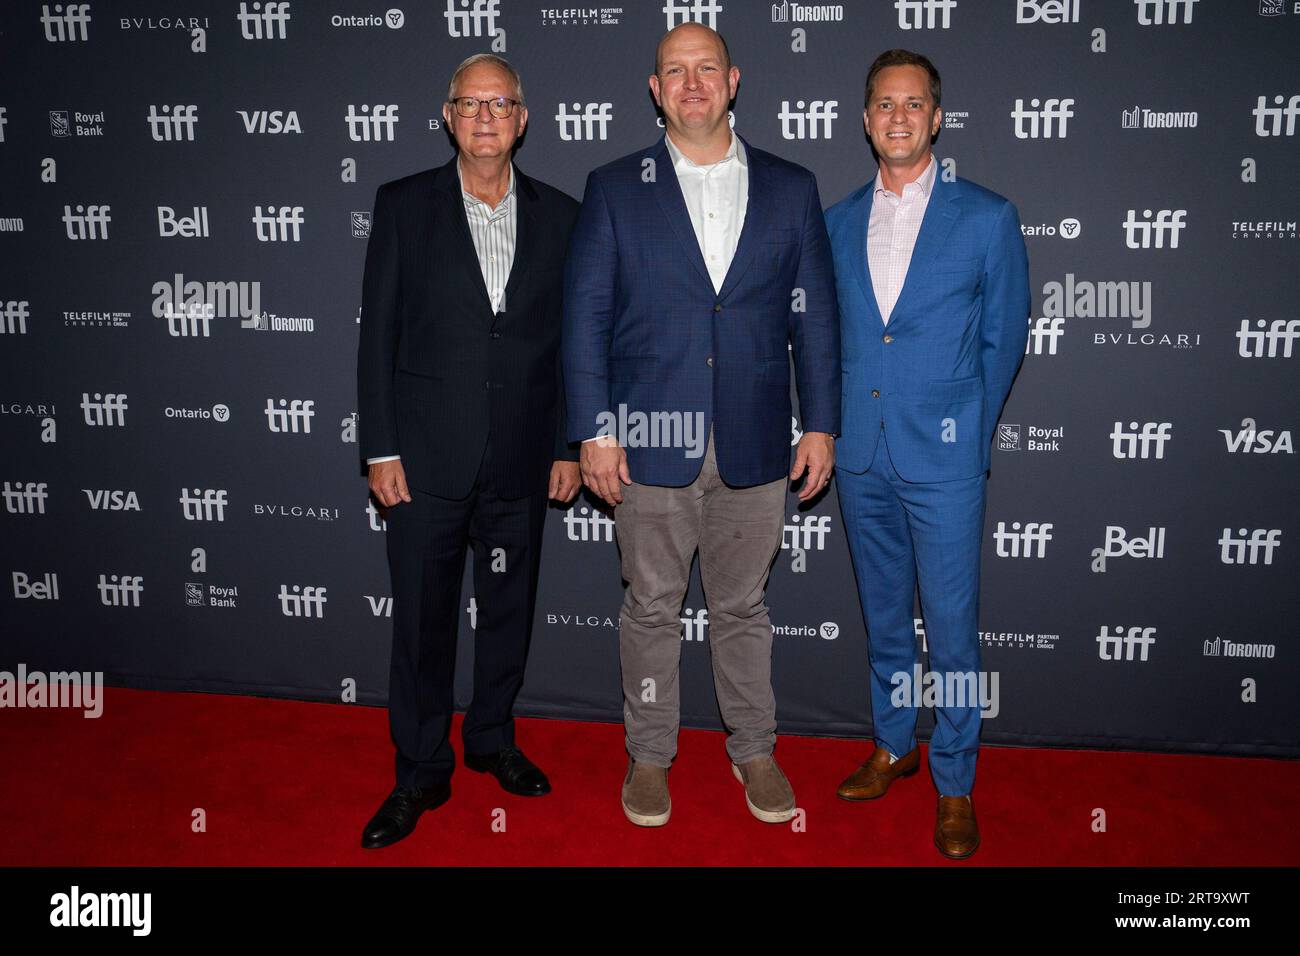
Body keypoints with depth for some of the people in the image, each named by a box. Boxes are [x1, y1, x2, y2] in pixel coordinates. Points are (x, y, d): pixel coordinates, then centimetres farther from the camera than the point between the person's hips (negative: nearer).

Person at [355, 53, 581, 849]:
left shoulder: (558, 215, 5)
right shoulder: (404, 206, 1)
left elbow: (571, 342, 7)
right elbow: (378, 335, -1)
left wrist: (569, 447, 4)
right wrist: (381, 449, -5)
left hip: (521, 460, 2)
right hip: (427, 456, -1)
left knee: (509, 611, 14)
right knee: (423, 621, 6)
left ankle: (493, 739, 35)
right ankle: (422, 774, 23)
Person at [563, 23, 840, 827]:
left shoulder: (790, 189, 7)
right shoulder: (614, 189, 3)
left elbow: (814, 314, 7)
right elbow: (586, 315, 0)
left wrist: (822, 424, 2)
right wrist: (594, 431, -6)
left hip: (754, 446, 1)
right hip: (652, 443, -1)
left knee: (744, 607, 13)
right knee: (652, 608, 10)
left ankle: (755, 750, 30)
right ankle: (651, 755, 28)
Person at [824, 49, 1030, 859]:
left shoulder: (987, 218, -1)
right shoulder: (838, 222, 9)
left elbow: (1004, 338, 2)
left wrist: (966, 433, 1)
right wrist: (834, 422, 6)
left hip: (943, 457, -3)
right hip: (861, 455, 4)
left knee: (953, 627, 1)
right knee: (884, 613, 17)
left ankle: (956, 785, 19)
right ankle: (894, 745, 35)